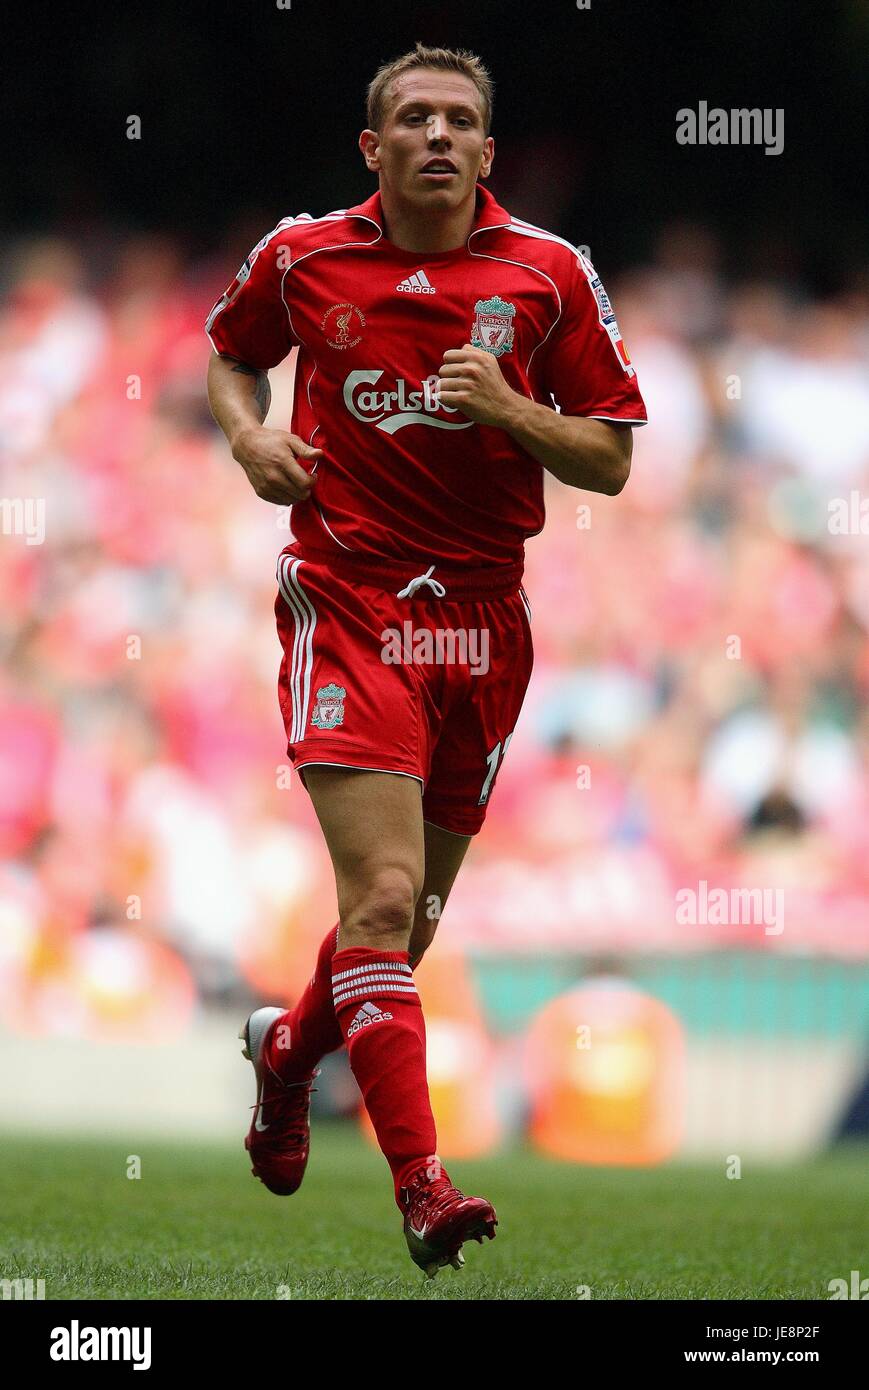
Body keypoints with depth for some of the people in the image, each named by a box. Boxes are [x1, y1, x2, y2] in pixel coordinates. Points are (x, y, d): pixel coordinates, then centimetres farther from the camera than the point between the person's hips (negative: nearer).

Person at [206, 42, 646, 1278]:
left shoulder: (550, 274, 1)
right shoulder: (301, 258, 2)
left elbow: (611, 461, 2)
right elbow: (230, 355, 22)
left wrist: (510, 409, -15)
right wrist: (249, 433, 1)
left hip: (483, 618, 2)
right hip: (348, 605, -2)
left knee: (410, 915, 12)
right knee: (384, 898, -18)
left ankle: (291, 1046, 43)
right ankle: (421, 1184, -19)